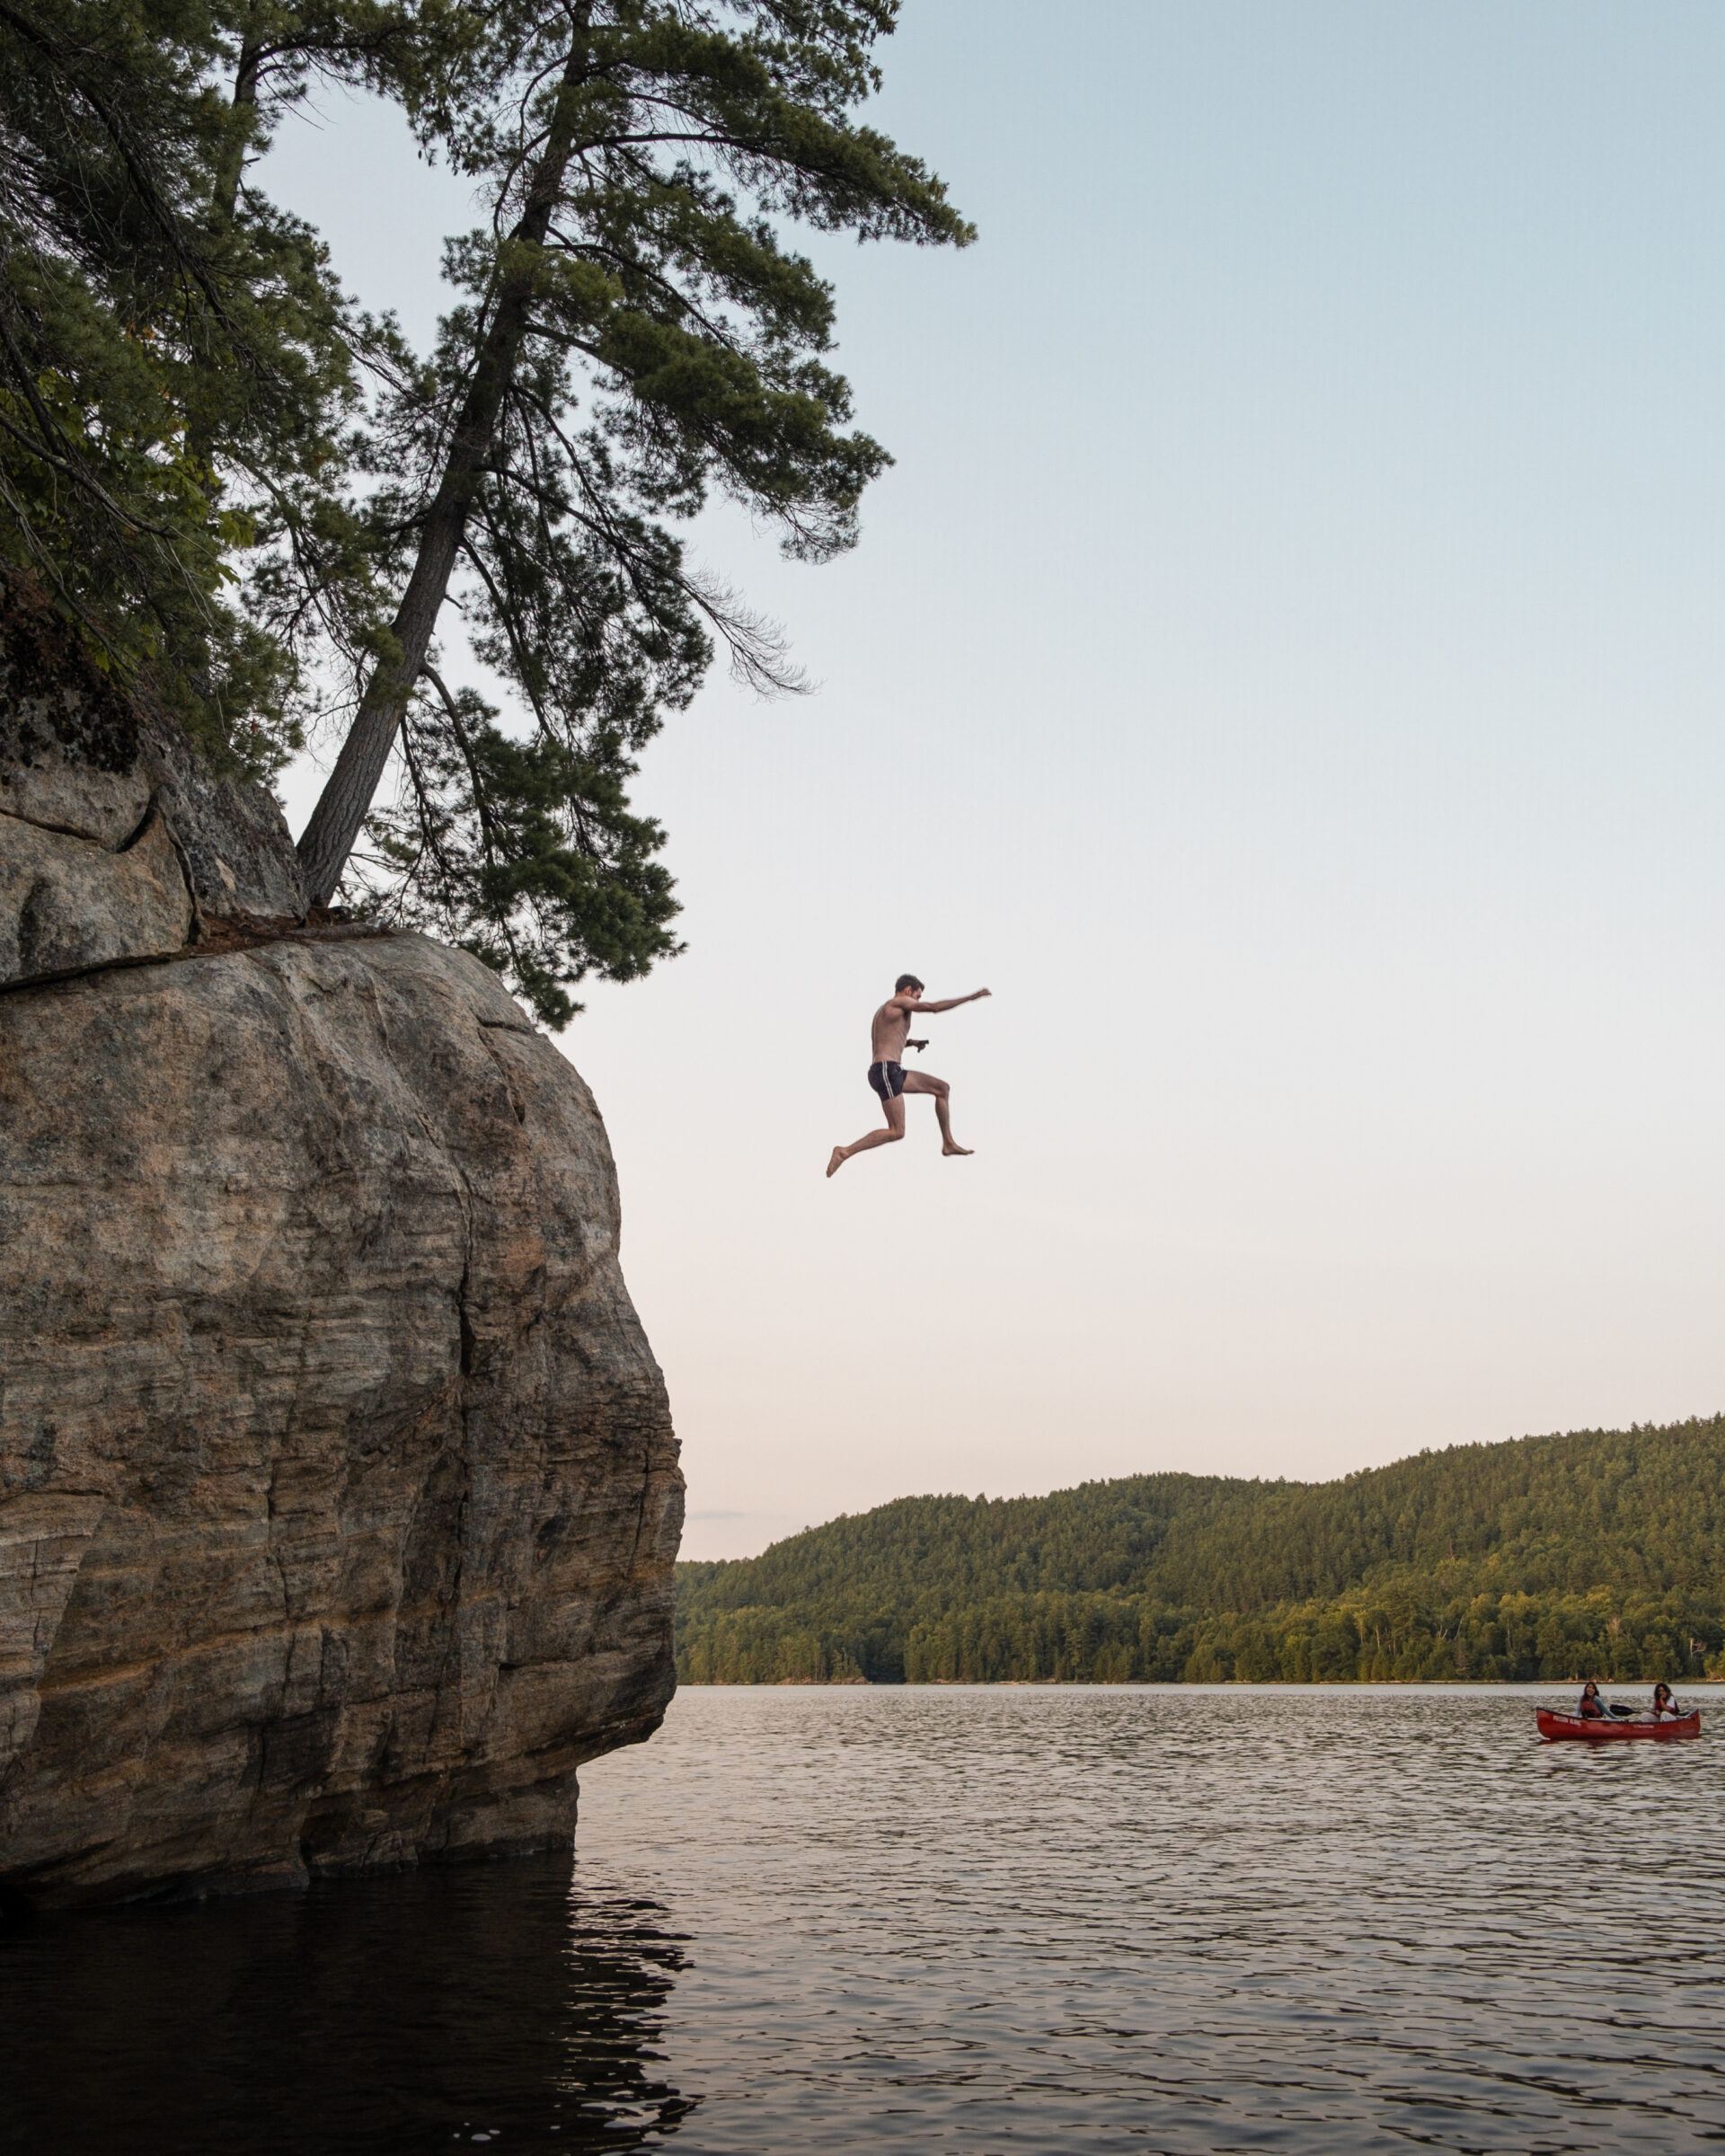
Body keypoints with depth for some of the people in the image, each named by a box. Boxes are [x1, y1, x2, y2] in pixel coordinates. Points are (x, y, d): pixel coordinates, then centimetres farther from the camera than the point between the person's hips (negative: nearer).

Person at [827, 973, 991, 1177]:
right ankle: (845, 1152, -10)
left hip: (888, 1074, 10)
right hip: (886, 1073, -10)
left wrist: (910, 1043, 24)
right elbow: (934, 1008, -12)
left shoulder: (883, 1011, 25)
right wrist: (970, 998, -7)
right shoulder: (898, 1001, -3)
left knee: (942, 1088, 13)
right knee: (897, 1132, -13)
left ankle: (948, 1143, 16)